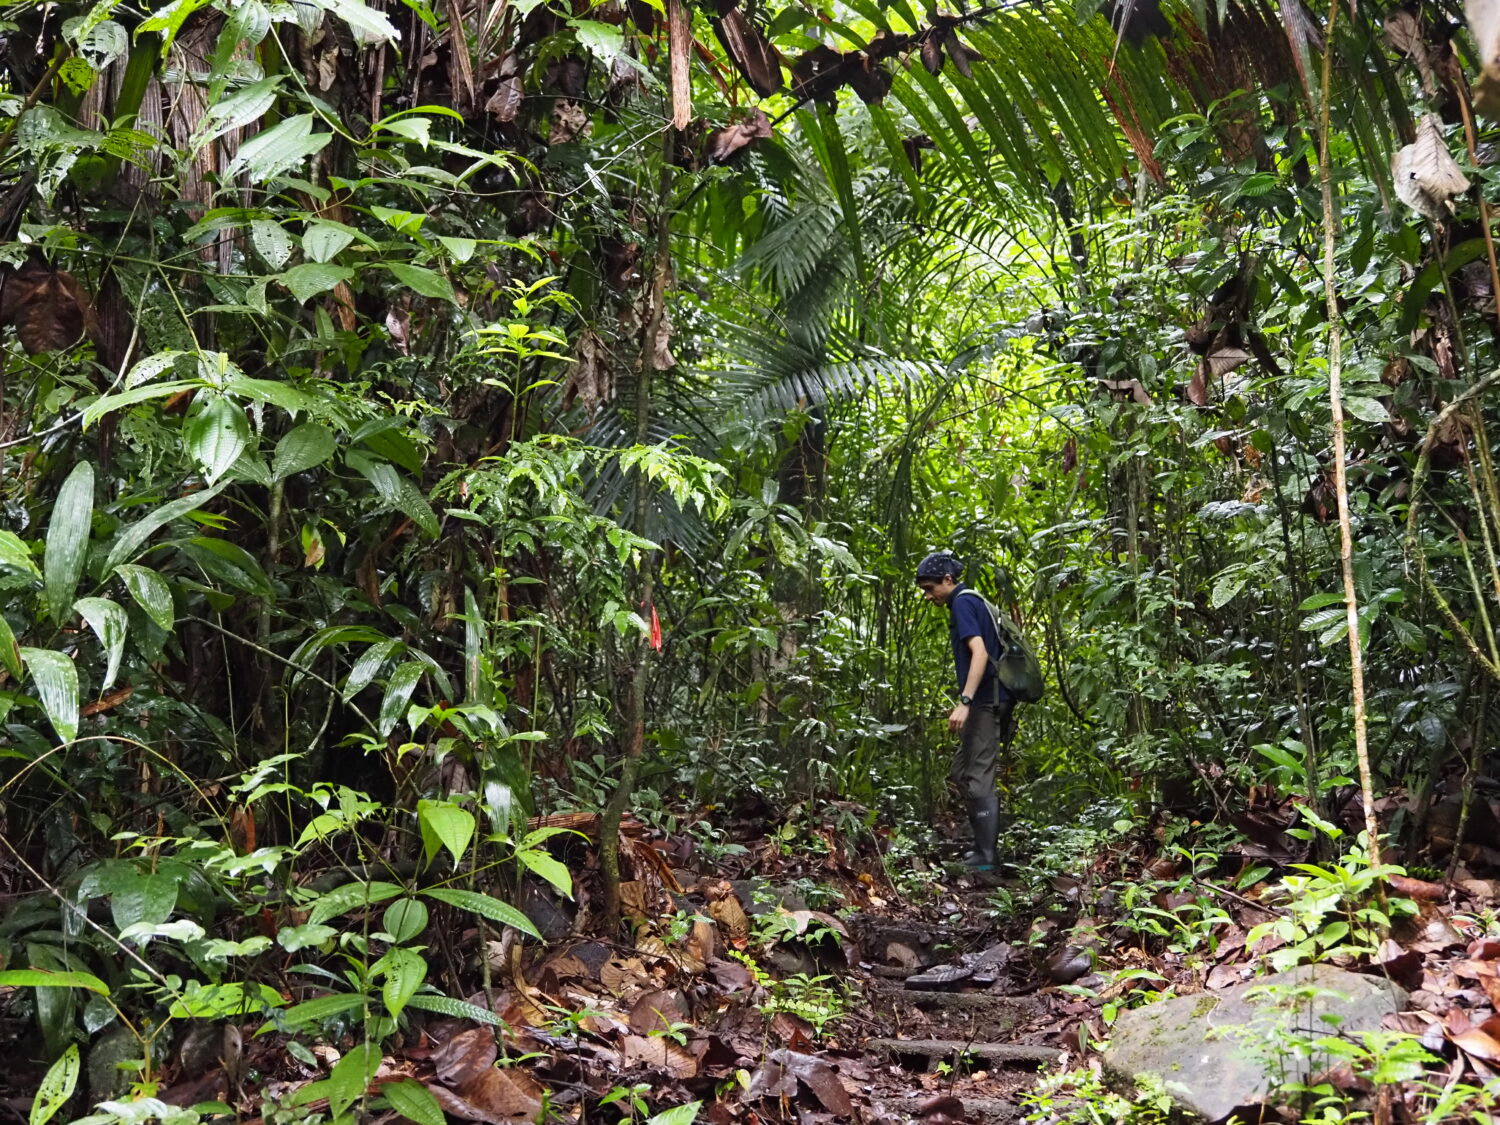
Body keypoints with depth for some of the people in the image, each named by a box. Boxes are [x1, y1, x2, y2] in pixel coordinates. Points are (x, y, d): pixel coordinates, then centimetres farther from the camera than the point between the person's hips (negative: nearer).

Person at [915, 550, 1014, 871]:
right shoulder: (973, 601, 19)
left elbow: (979, 653, -23)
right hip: (988, 700, 10)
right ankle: (985, 843, 18)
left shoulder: (963, 603, -11)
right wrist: (966, 703, 26)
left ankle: (986, 856, -2)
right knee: (960, 773, 15)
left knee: (979, 779, -6)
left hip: (985, 701, -10)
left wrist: (964, 702, -28)